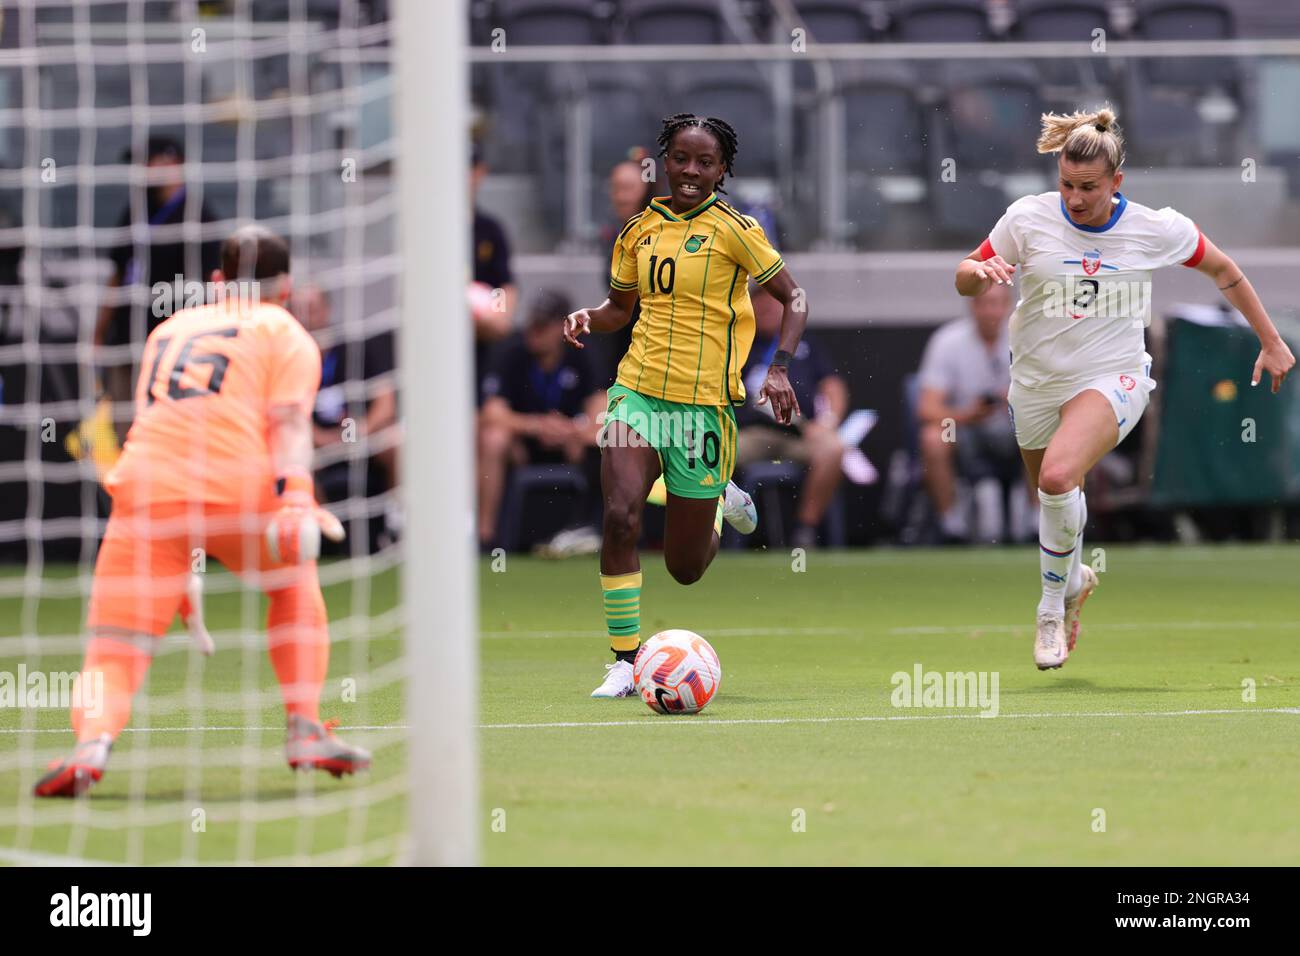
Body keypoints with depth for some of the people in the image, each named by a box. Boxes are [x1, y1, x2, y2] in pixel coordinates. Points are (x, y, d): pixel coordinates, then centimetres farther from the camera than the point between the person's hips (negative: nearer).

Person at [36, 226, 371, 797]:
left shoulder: (170, 329, 33)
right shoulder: (284, 332, 18)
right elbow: (287, 420, 0)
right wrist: (294, 496, -15)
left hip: (144, 491, 2)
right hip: (235, 488, -2)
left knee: (115, 649, -1)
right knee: (294, 578, 28)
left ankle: (91, 744, -31)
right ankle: (306, 733, 21)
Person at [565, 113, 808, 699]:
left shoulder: (732, 229, -5)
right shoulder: (640, 229, 8)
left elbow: (794, 300, -1)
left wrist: (779, 369, -14)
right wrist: (589, 317, -1)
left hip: (704, 403, -3)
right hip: (637, 392, 3)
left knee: (686, 568, 5)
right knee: (620, 516, -22)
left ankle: (722, 503, 41)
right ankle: (624, 662, -8)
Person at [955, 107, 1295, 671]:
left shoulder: (1158, 229, -11)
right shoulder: (1027, 219, -10)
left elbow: (1224, 272, 7)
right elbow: (964, 279, 1)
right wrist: (982, 272, -24)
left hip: (1112, 378, -3)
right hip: (1036, 382, 3)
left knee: (1058, 477, -30)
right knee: (1053, 497, 18)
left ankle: (1053, 604, -9)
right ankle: (1074, 577, 53)